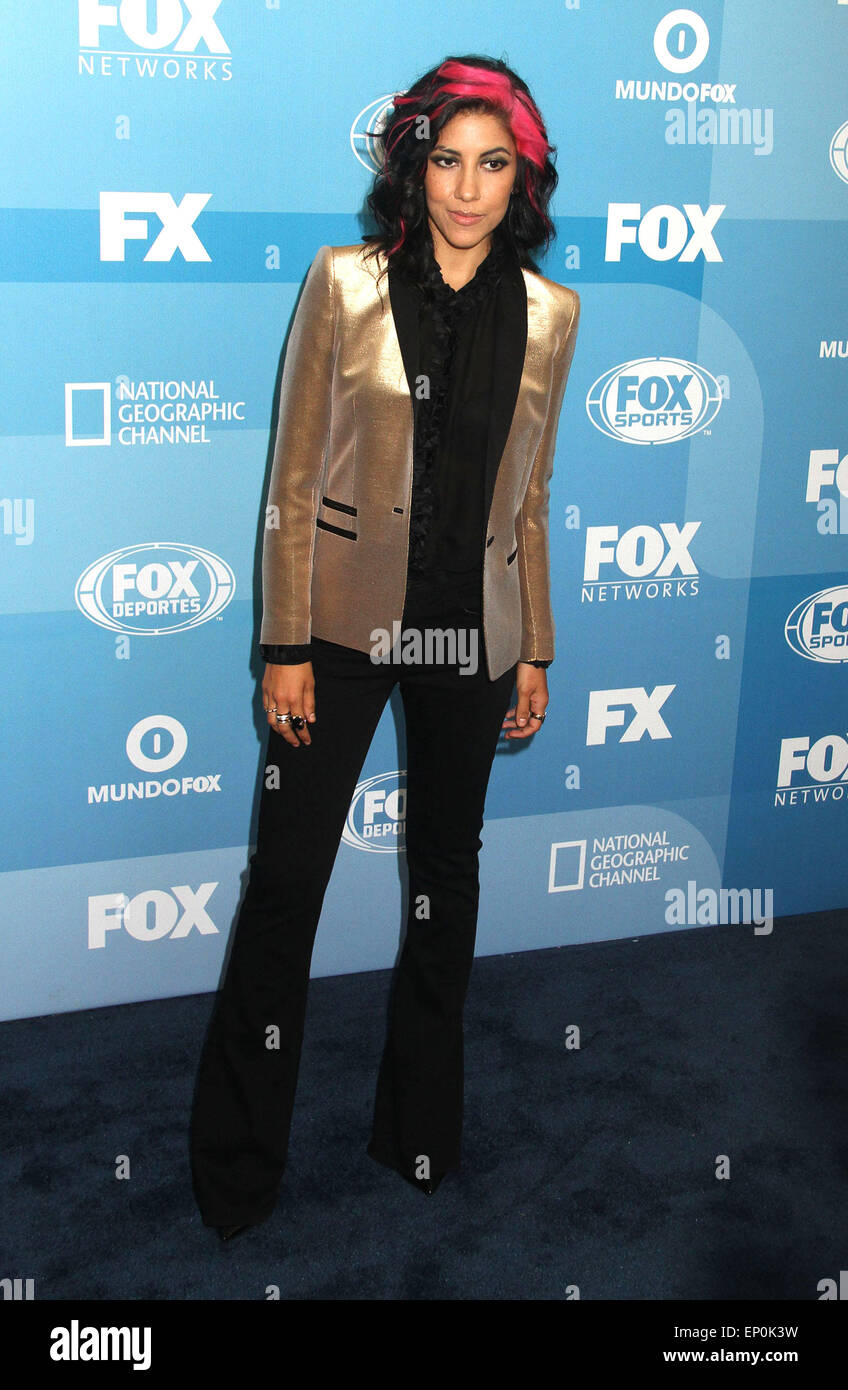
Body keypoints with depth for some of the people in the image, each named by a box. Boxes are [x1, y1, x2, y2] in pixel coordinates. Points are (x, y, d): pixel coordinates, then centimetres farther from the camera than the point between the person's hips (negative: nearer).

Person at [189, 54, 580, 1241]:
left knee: (447, 874, 14)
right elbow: (295, 479, -5)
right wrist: (287, 645, -9)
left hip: (471, 636, 3)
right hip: (348, 621, -3)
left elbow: (530, 497, 10)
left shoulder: (549, 314, 4)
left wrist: (536, 650, 10)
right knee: (285, 880, 0)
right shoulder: (345, 284, -4)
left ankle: (423, 1136, 32)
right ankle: (236, 1174, 17)